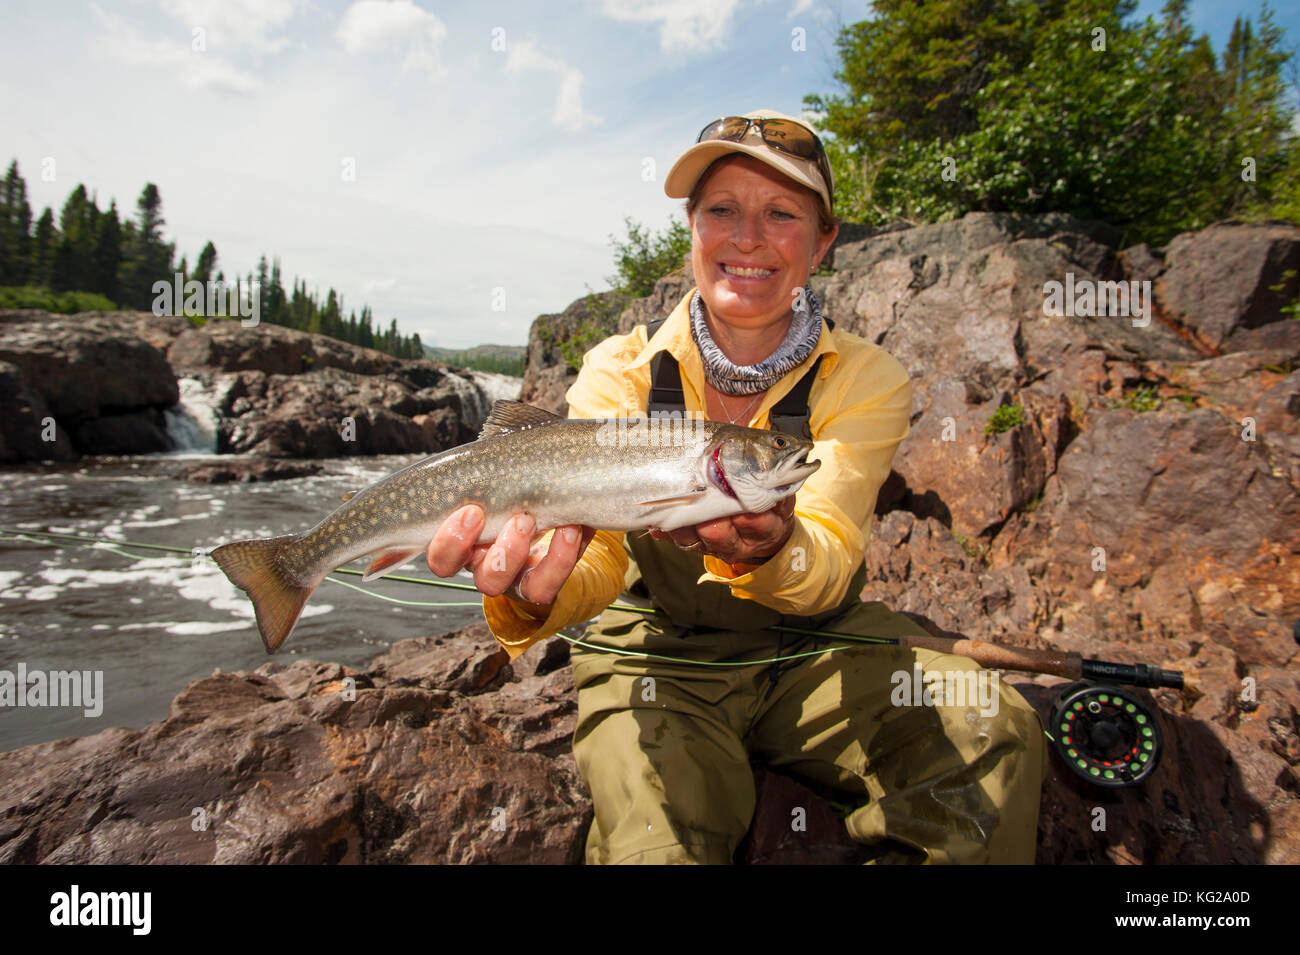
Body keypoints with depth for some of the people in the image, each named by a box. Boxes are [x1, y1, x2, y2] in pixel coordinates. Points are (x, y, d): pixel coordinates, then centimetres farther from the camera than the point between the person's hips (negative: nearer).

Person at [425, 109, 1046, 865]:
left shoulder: (867, 381, -6)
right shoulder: (621, 373, -8)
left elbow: (831, 567, -22)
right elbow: (595, 555, -19)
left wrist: (772, 550, -46)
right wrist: (533, 596, -43)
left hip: (818, 646, 2)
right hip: (661, 655, -1)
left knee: (998, 734, -21)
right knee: (658, 839, -28)